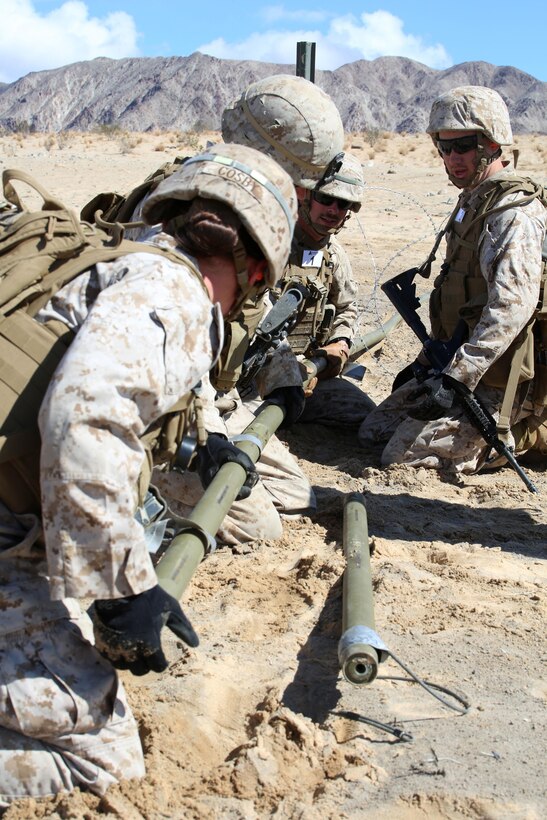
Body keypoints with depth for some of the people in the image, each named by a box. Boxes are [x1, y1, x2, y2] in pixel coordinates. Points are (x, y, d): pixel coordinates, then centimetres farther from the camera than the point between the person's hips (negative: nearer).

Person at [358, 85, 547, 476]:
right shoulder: (474, 202, 14)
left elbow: (512, 305, -30)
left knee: (402, 455, -14)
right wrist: (428, 361, 16)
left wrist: (456, 377, -31)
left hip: (496, 385, -10)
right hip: (459, 365, 10)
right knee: (373, 430, 13)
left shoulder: (515, 213, -18)